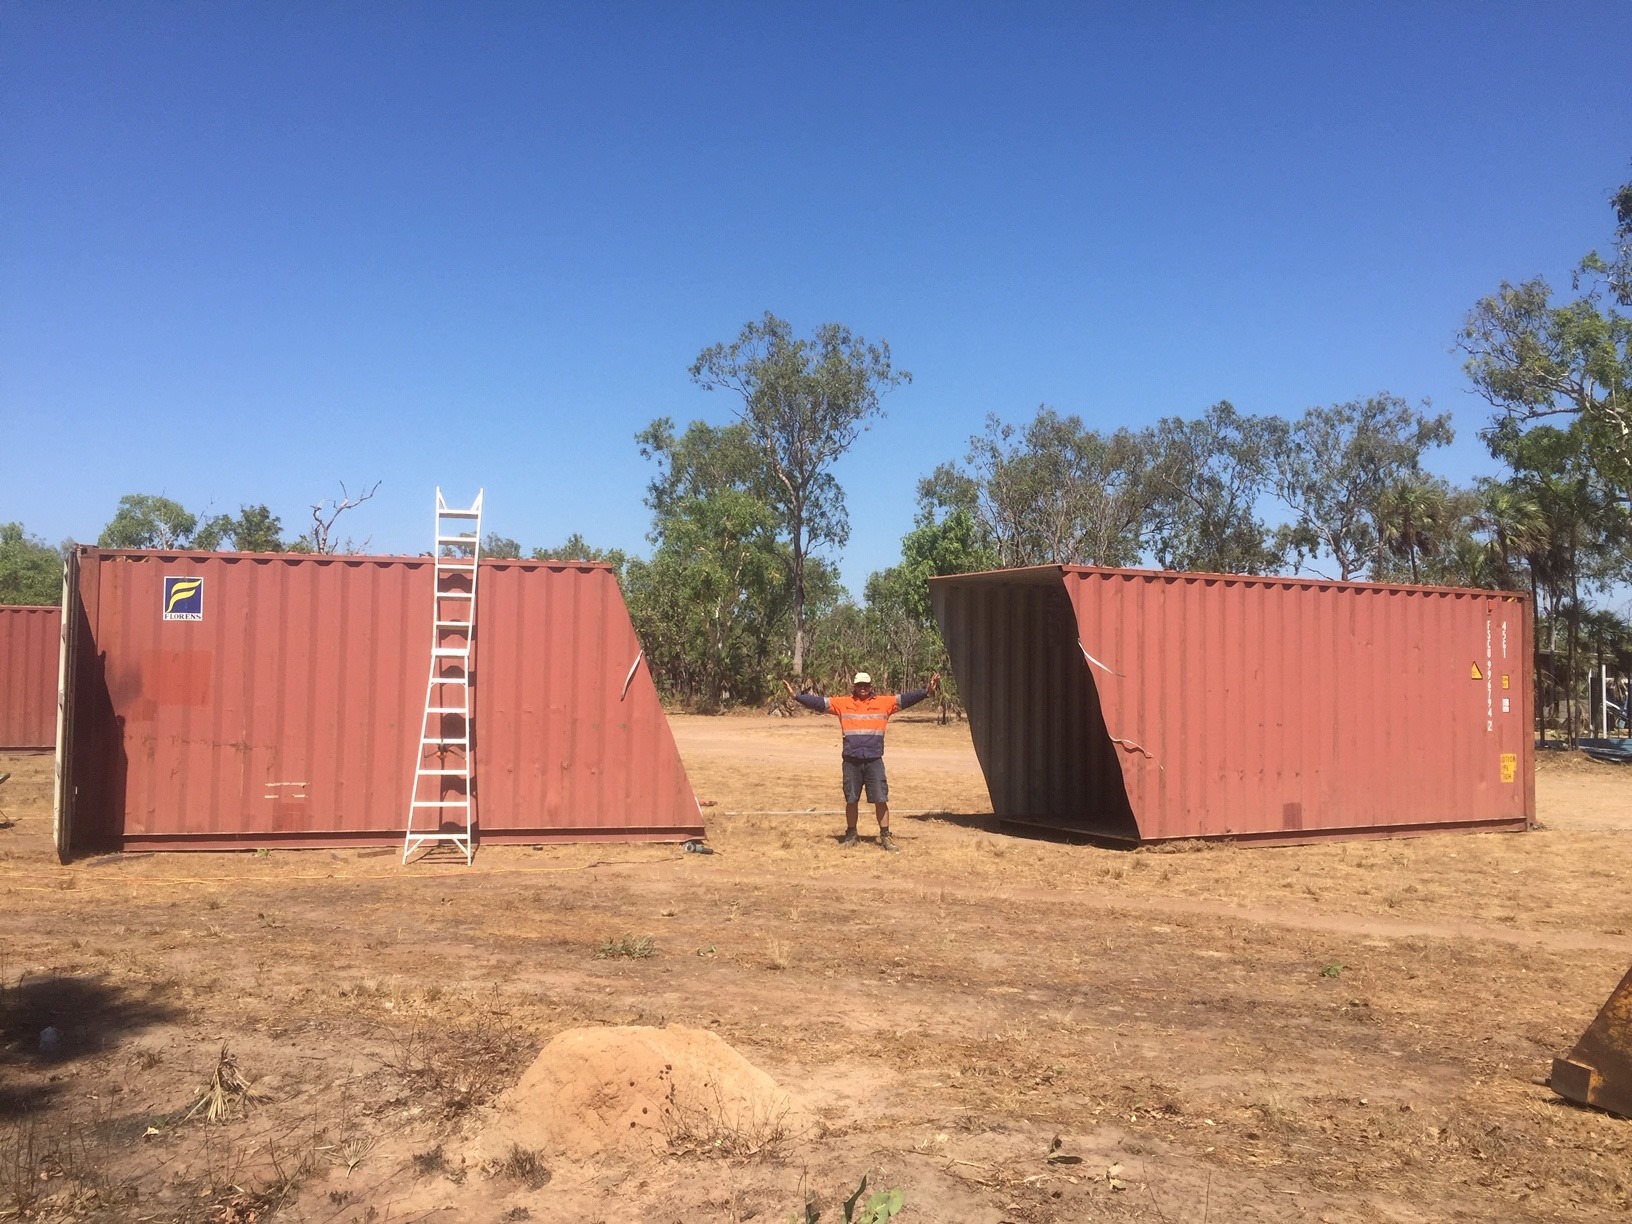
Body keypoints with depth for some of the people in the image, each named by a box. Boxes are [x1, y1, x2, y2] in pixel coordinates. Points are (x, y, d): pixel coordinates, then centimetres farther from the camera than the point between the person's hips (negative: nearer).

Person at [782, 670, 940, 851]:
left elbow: (906, 699, 1)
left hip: (874, 761, -1)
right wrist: (796, 696, -3)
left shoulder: (884, 702, 6)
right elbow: (819, 702, 4)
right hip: (851, 761, 1)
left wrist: (927, 691, -10)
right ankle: (851, 835, 25)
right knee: (851, 800, 10)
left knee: (881, 799, -2)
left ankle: (885, 837, 8)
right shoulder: (843, 703, 6)